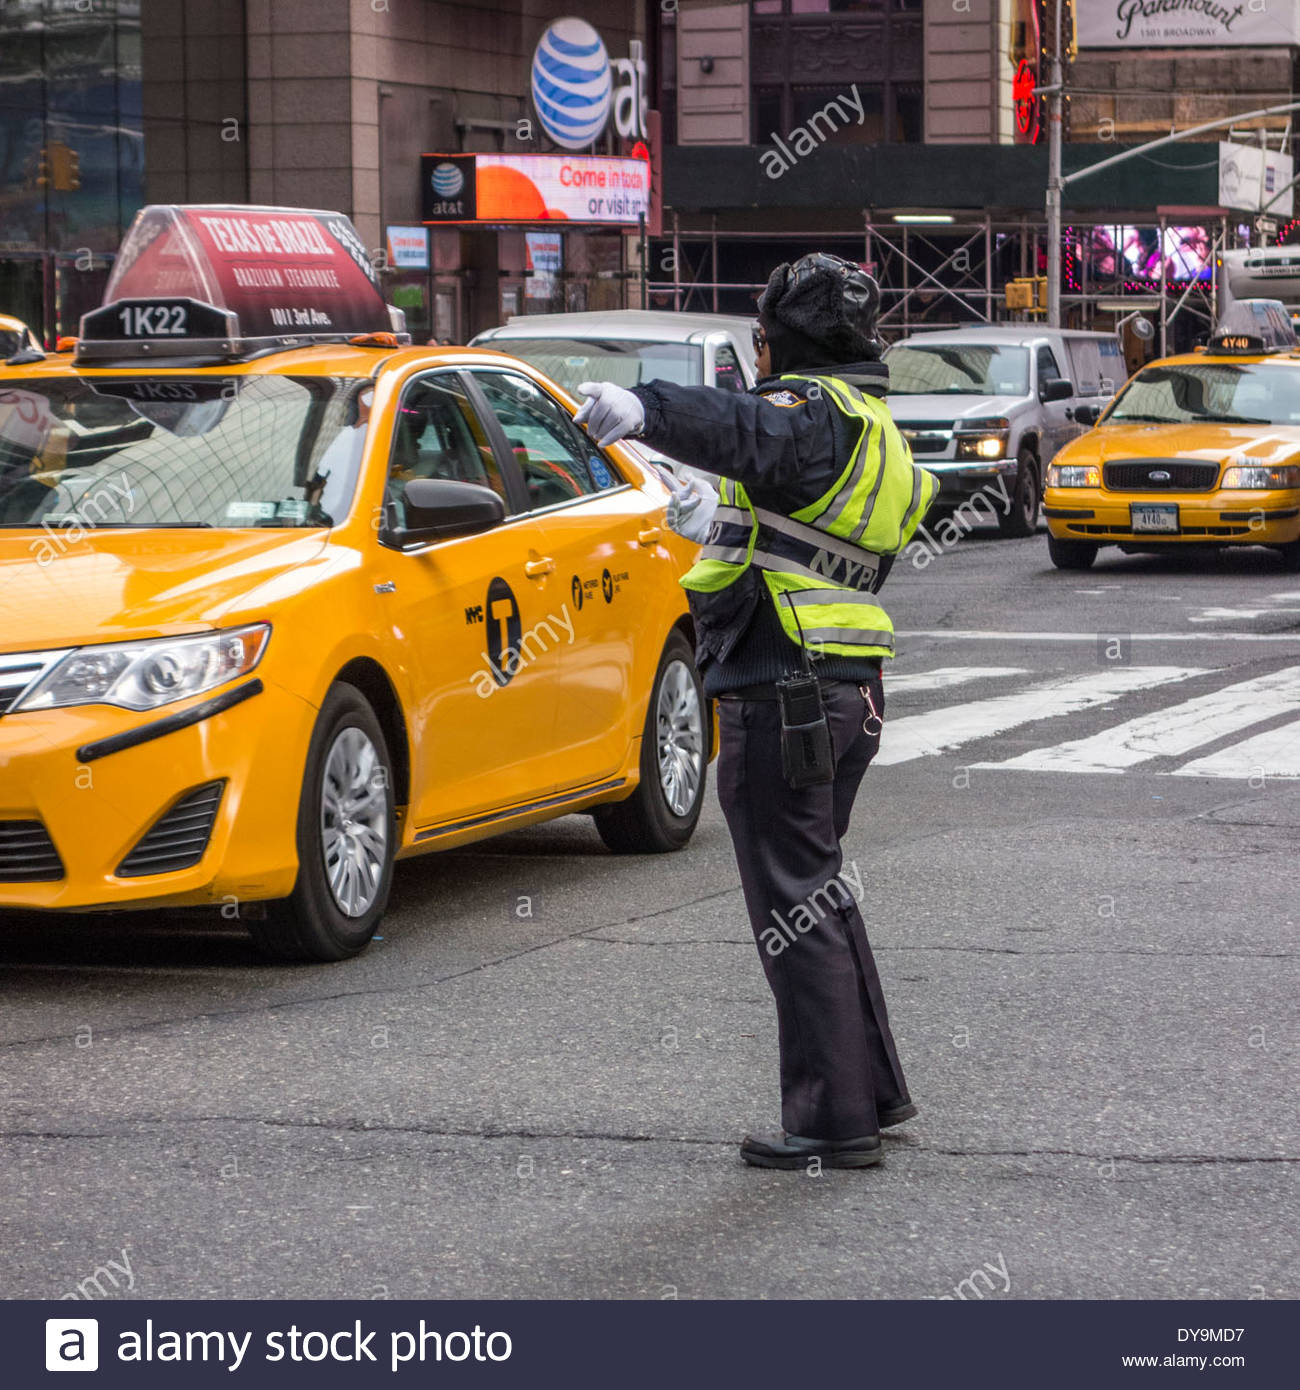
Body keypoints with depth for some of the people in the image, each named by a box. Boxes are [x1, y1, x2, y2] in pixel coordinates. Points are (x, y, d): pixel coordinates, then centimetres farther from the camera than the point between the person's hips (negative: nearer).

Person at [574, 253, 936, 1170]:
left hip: (782, 694, -10)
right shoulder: (876, 433, 19)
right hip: (849, 688, 10)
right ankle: (873, 1088, 28)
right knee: (821, 892, 20)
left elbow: (742, 432, -36)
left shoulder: (817, 410, -13)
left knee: (796, 904, -6)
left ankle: (836, 1119, -4)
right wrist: (725, 524, 23)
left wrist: (643, 410, -51)